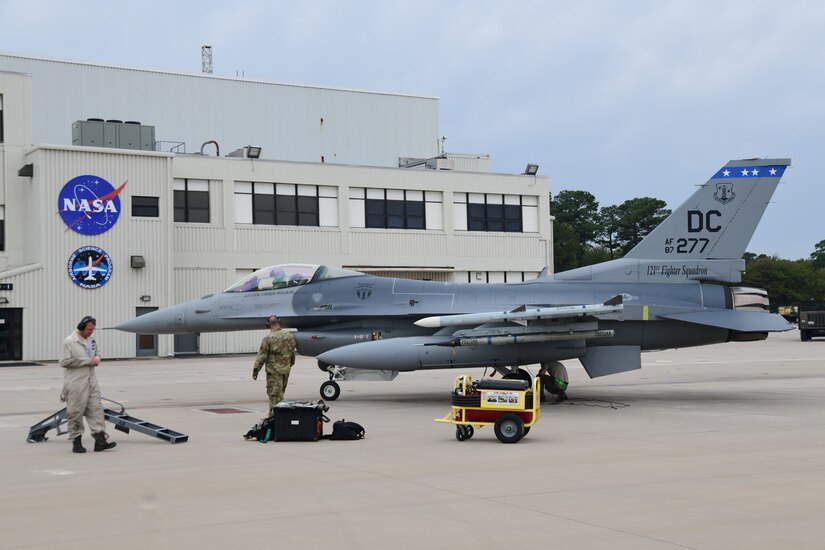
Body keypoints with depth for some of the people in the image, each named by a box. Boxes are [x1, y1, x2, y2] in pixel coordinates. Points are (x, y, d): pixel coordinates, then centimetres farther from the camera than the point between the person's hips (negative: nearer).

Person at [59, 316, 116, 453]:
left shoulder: (91, 340, 12)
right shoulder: (69, 342, -10)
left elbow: (97, 352, 30)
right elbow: (64, 362, -17)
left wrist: (97, 358, 4)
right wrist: (87, 361, -17)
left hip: (91, 382, 7)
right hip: (76, 384, -6)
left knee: (96, 410, 0)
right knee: (76, 413, 1)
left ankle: (100, 440, -1)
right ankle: (76, 442, 12)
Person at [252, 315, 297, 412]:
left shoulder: (268, 338, -13)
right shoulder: (289, 336, 4)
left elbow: (261, 356, -11)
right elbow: (293, 354, 14)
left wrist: (255, 371, -3)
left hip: (274, 370, -6)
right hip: (286, 369, 6)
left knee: (274, 394, -3)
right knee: (280, 394, 16)